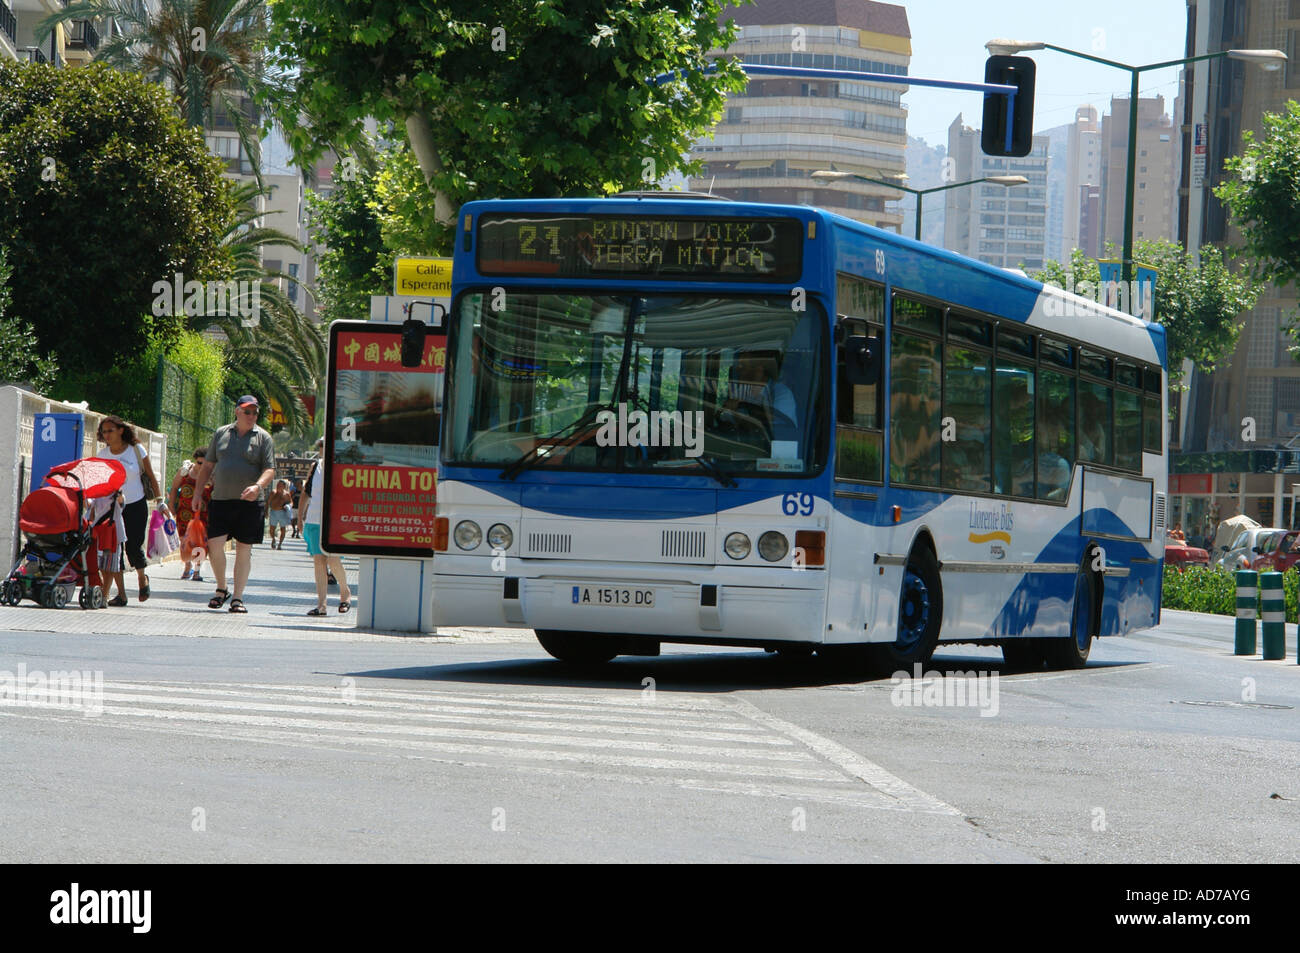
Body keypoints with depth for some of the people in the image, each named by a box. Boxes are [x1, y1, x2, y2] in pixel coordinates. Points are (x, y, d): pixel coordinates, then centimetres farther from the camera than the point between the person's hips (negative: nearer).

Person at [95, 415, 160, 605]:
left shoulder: (136, 450, -4)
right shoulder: (103, 454, 2)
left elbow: (151, 477, 3)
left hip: (136, 506, -2)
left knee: (134, 549, -9)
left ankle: (142, 577, 24)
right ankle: (121, 594, -5)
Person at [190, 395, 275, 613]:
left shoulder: (263, 438, 4)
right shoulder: (221, 434, 12)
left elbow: (269, 469, -4)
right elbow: (207, 466, 17)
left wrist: (258, 486, -23)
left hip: (249, 503, -1)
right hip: (220, 500, 2)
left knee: (244, 549, 1)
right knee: (214, 544, -10)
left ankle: (238, 598, 8)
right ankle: (221, 589, 11)